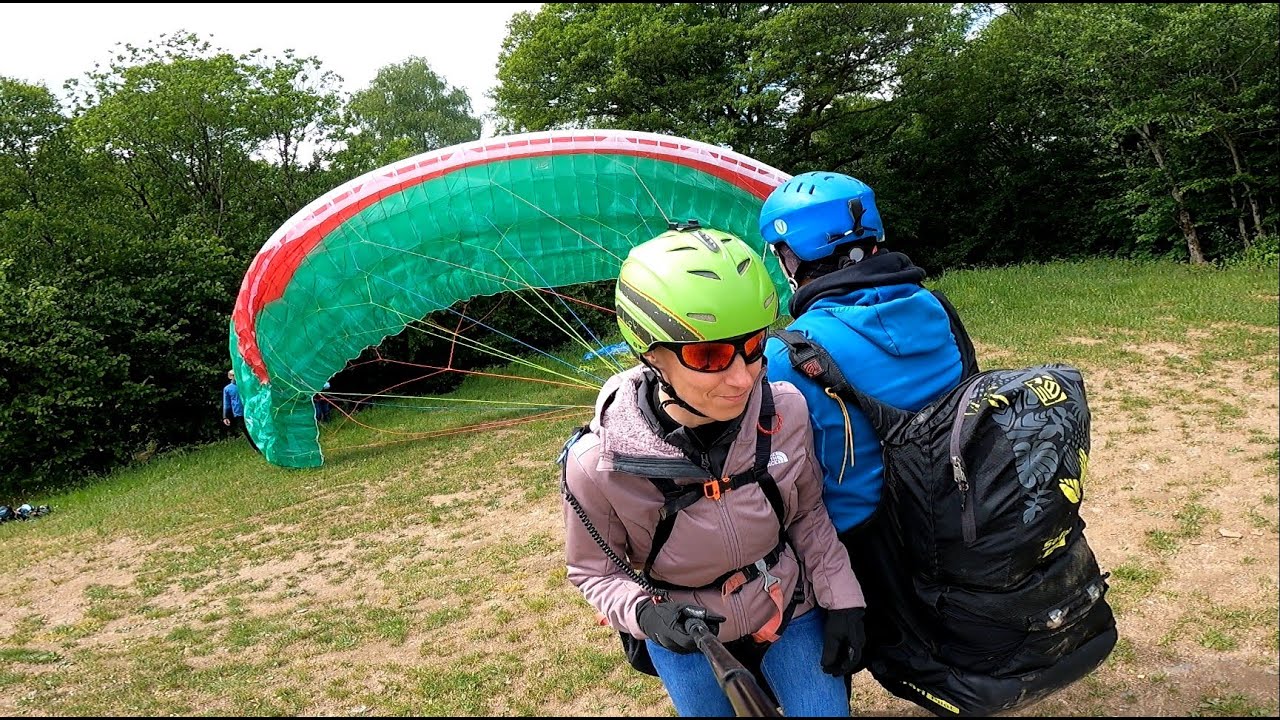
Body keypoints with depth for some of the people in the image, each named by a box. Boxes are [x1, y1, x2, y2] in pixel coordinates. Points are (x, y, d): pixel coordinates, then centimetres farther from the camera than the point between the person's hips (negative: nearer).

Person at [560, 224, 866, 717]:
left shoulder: (784, 412, -21)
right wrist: (644, 612, -28)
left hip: (791, 613, 2)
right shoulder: (600, 464, -28)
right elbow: (593, 570, -11)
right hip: (688, 640, -1)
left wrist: (841, 600, -4)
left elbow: (807, 515, -2)